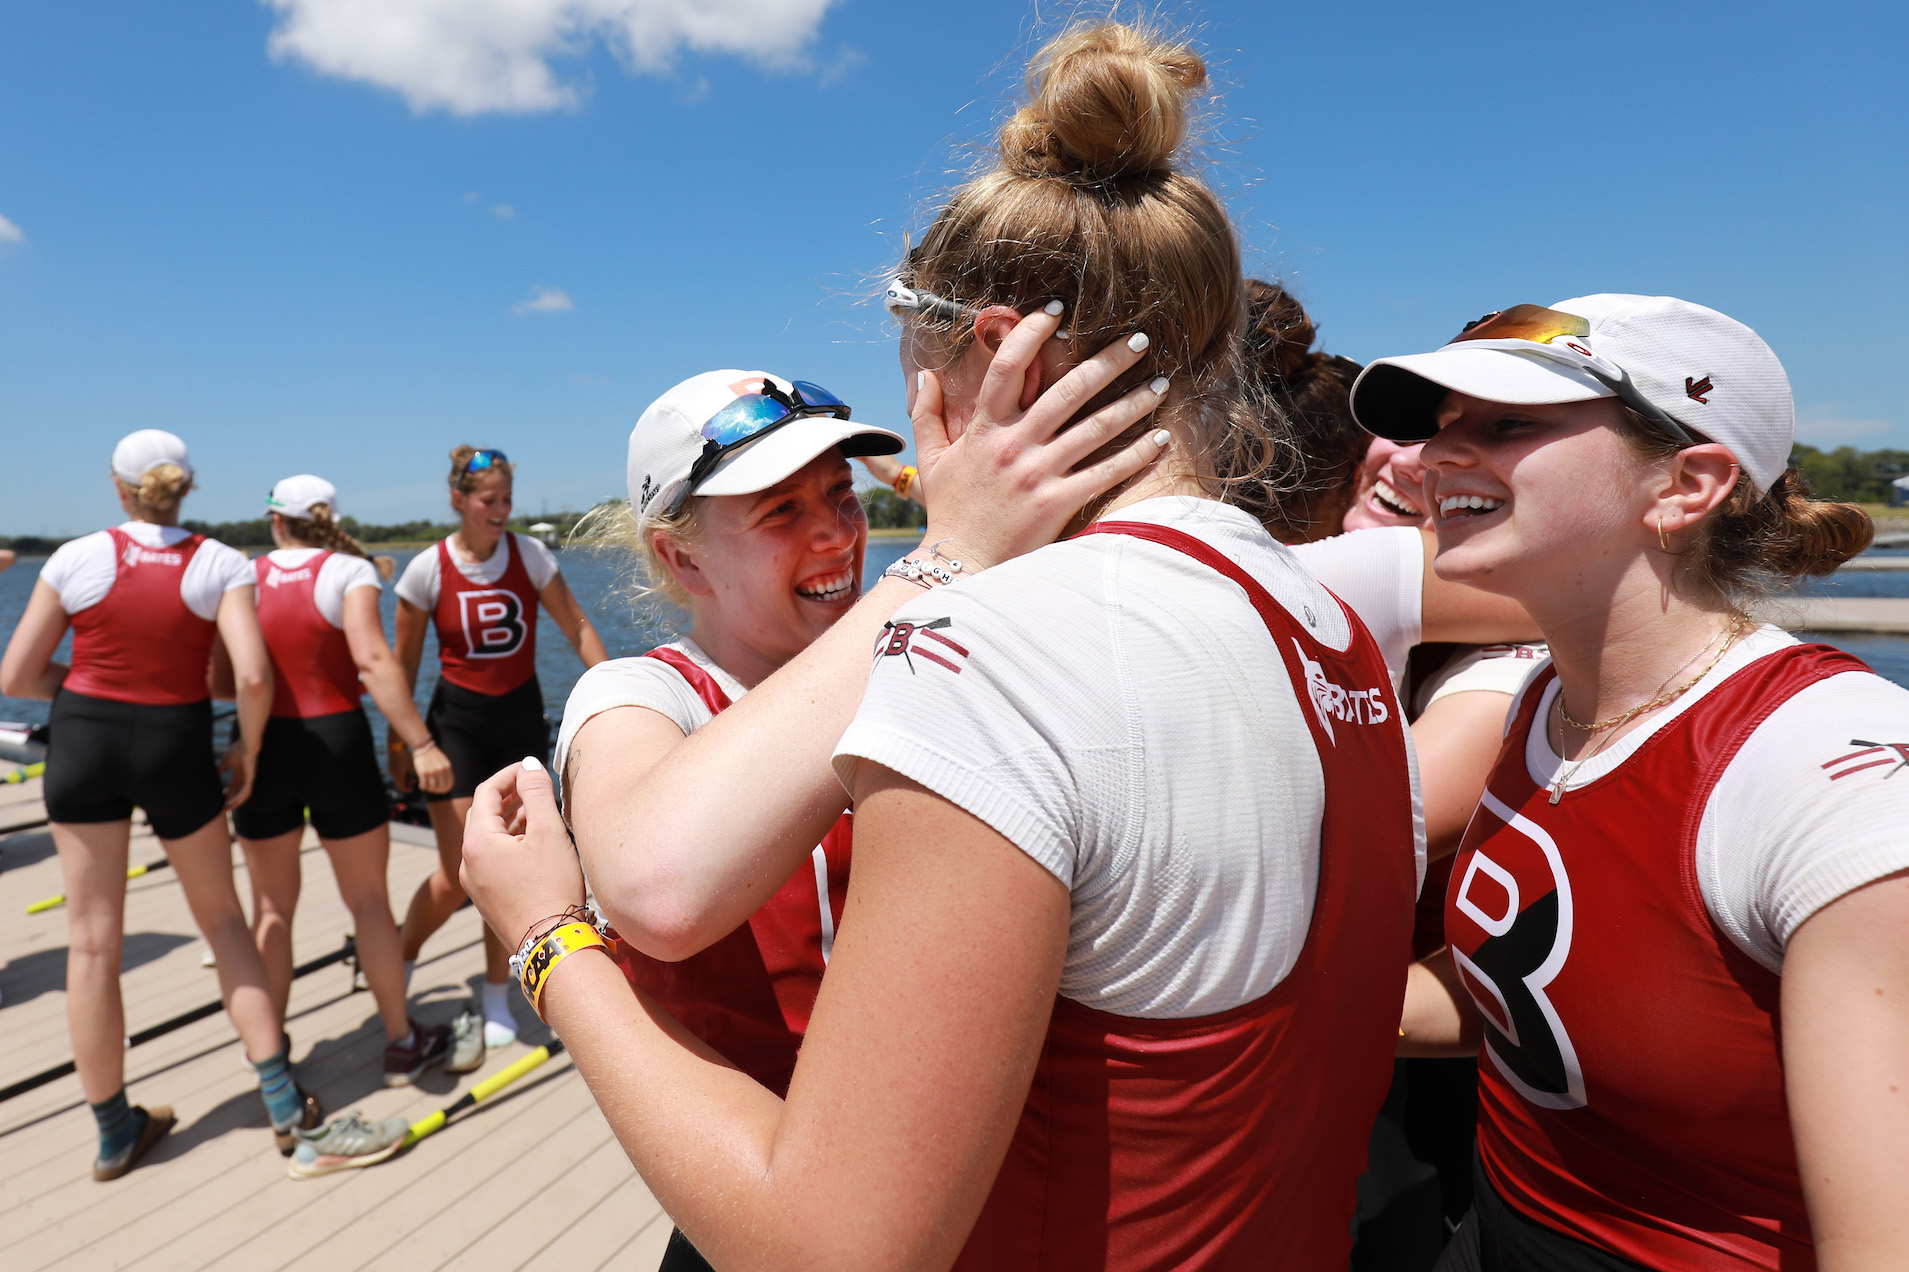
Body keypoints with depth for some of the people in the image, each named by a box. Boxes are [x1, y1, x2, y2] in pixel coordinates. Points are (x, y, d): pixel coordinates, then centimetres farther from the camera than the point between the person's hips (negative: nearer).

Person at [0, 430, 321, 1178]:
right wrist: (248, 750, -2)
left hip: (83, 742, 1)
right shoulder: (220, 564, -7)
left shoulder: (77, 558, -3)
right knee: (221, 918, 14)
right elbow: (252, 677, -18)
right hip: (177, 744, -1)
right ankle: (282, 1100, 12)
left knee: (93, 941, 10)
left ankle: (115, 1131, 21)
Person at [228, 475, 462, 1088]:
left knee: (271, 909, 14)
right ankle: (401, 1043, 18)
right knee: (369, 901, 8)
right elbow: (372, 659, -19)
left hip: (263, 746, 3)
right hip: (337, 742, -3)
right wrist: (420, 744, -22)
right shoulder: (348, 570, -6)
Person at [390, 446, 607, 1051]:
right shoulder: (427, 569, -8)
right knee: (456, 877, -5)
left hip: (521, 717, 2)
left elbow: (576, 625, 0)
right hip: (457, 720, -2)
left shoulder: (530, 554, -5)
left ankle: (496, 999, 25)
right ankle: (400, 962, 27)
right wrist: (397, 741, 4)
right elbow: (404, 663, 1)